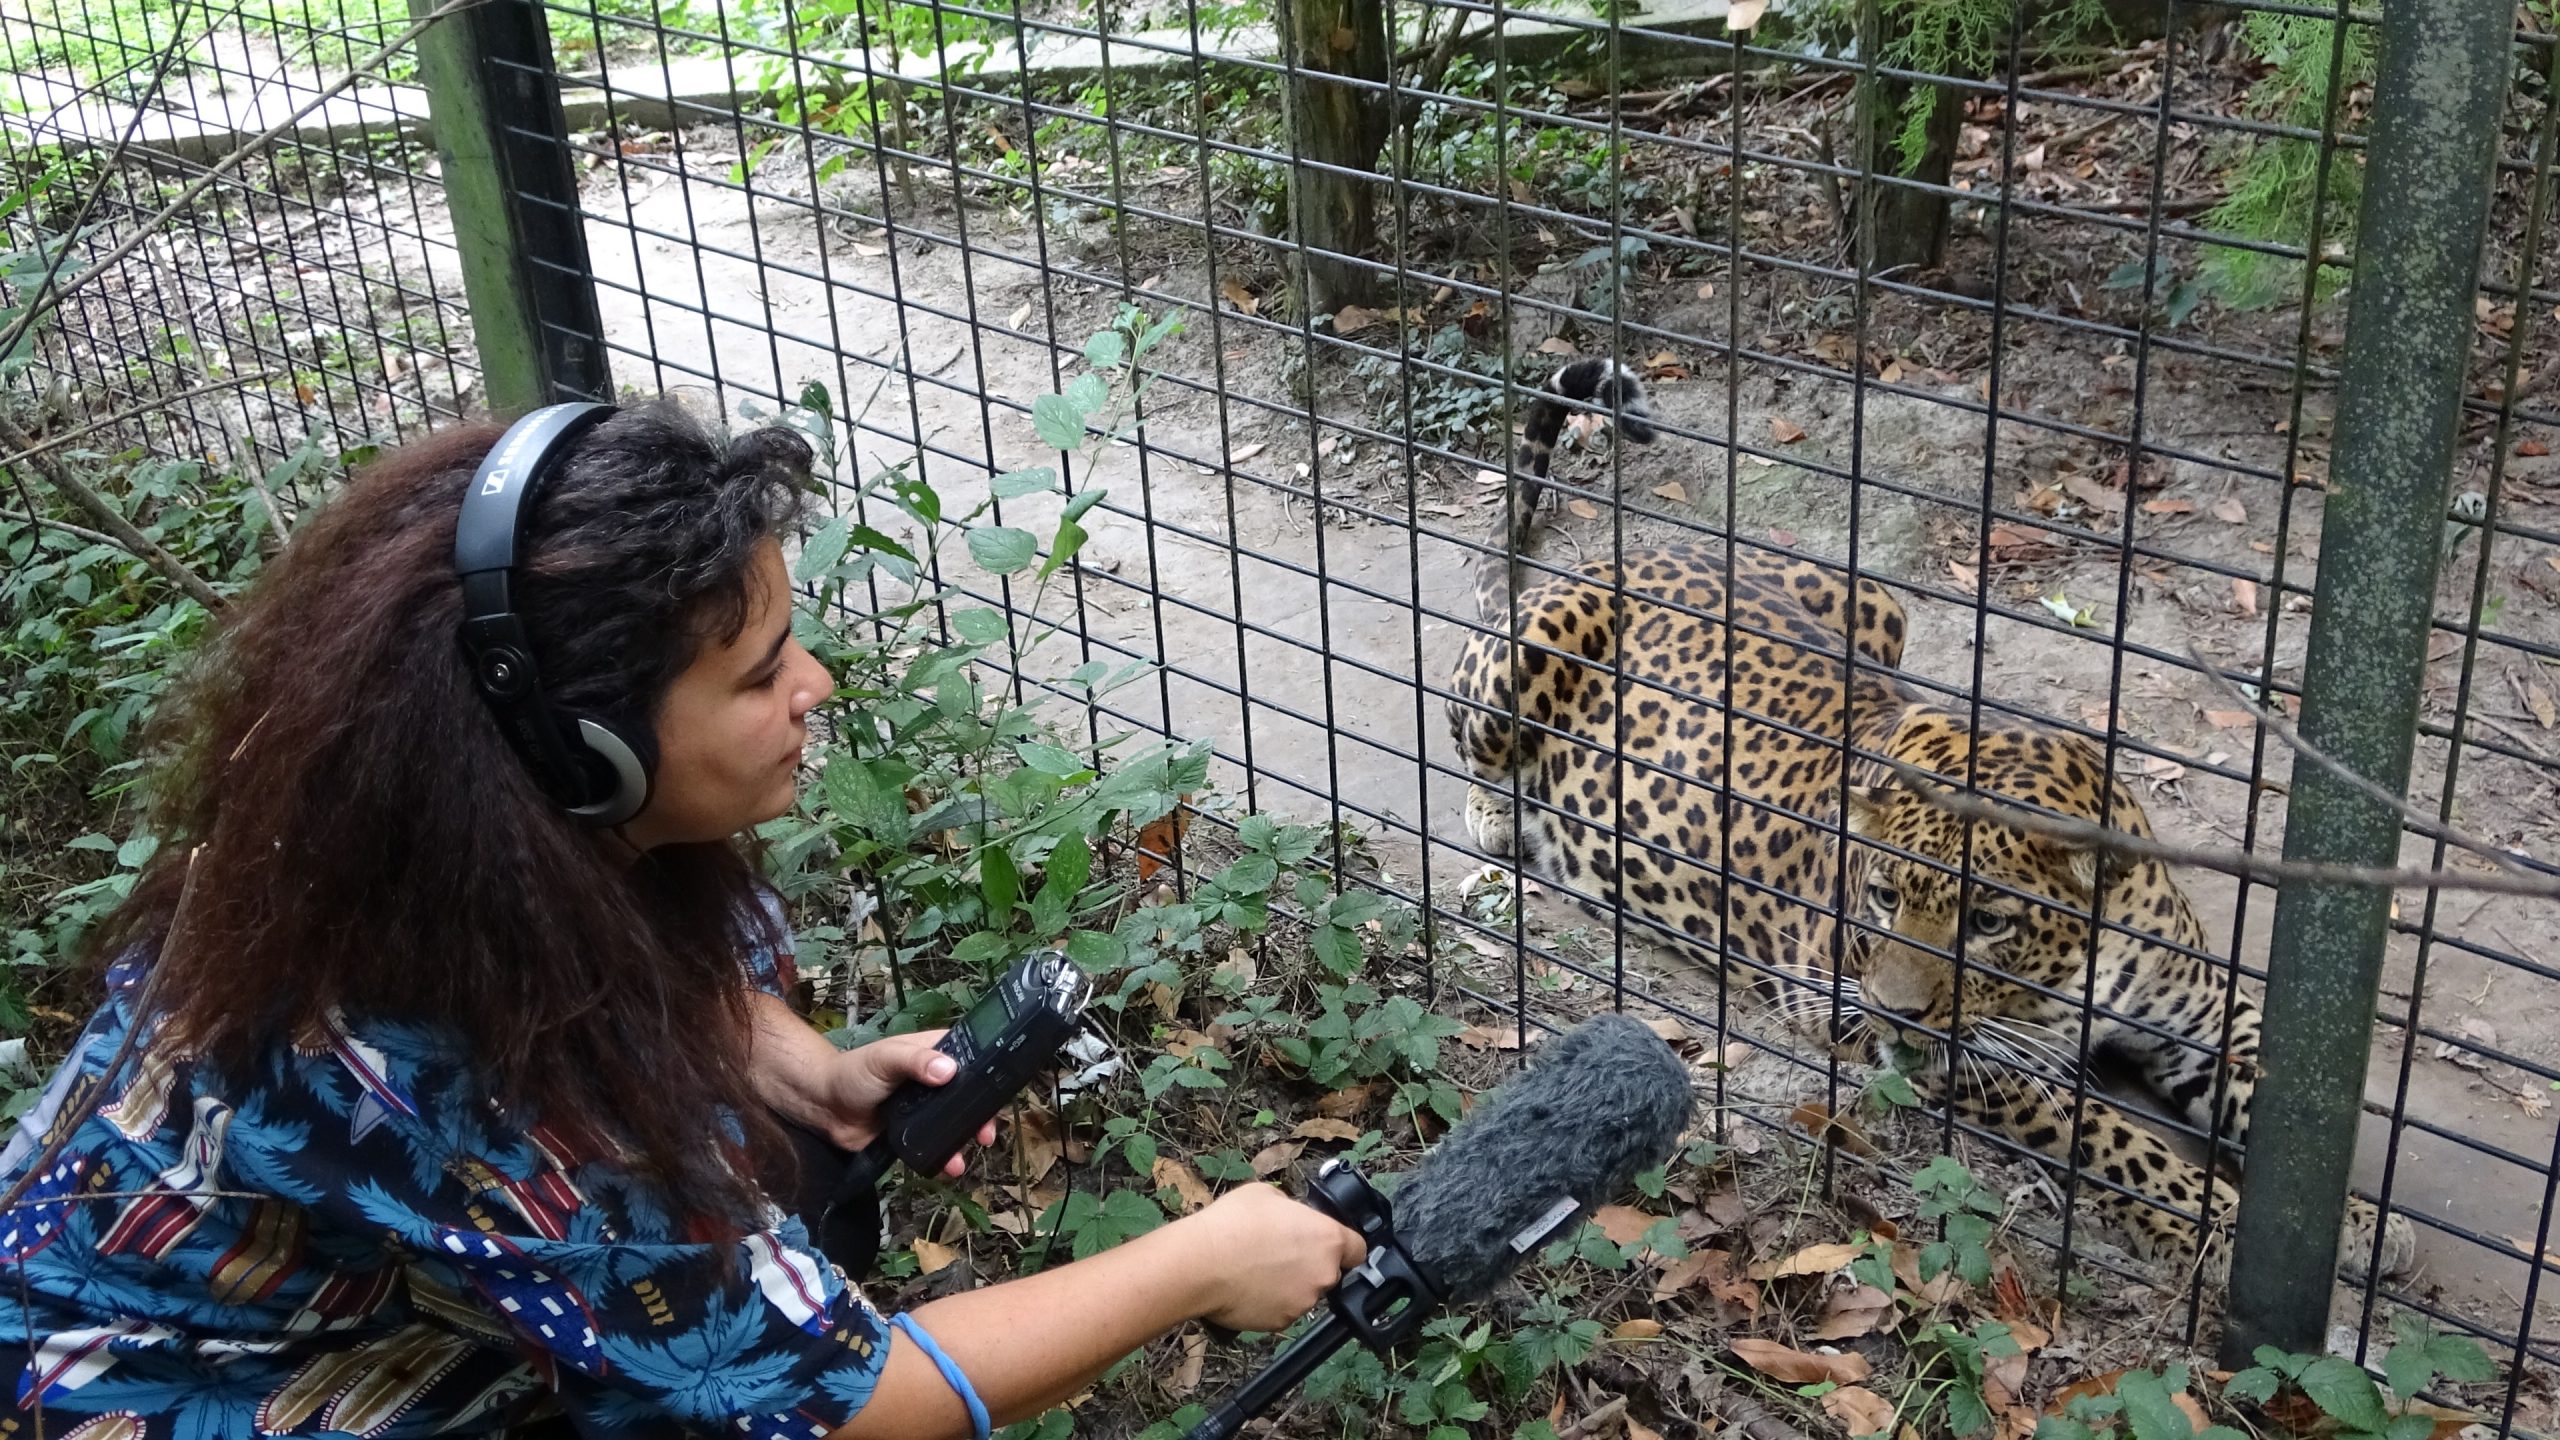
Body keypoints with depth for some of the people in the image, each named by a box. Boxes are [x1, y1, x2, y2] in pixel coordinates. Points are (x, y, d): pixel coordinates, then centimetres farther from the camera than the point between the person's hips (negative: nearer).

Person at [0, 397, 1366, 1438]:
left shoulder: (524, 835, -17)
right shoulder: (442, 1082, -39)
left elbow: (675, 956, 7)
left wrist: (809, 1073, -12)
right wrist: (1198, 1264, -23)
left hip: (320, 1303, 7)